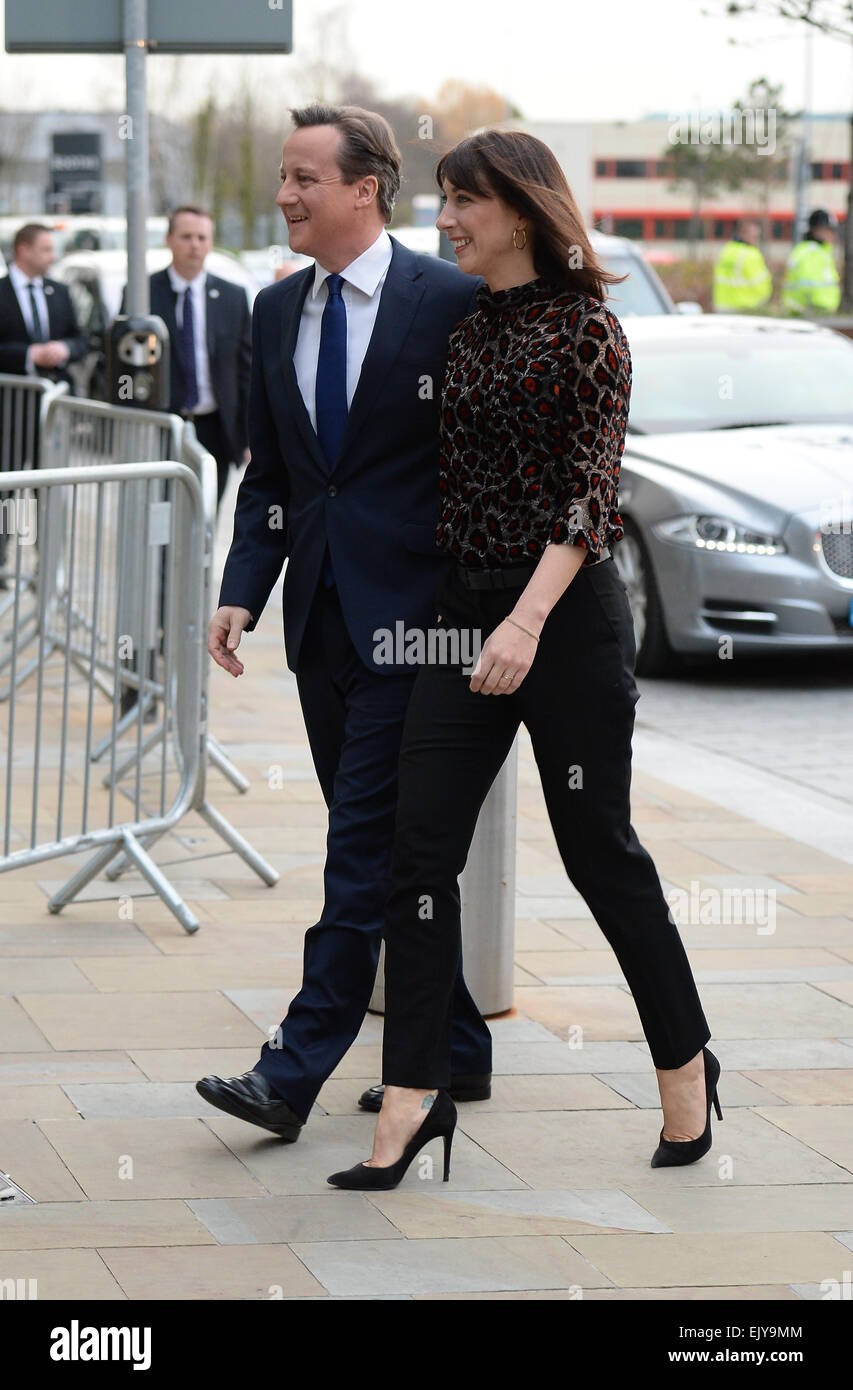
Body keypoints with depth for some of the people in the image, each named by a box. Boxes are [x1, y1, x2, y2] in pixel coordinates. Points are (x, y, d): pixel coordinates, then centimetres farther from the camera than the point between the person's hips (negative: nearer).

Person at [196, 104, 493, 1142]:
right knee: (390, 845, 12)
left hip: (410, 610, -7)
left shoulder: (450, 302, -8)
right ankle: (453, 1051, 23)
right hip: (321, 616, 7)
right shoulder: (277, 310, 11)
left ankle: (295, 1071, -10)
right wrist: (242, 590, 2)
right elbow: (267, 473, 15)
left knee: (365, 842, -9)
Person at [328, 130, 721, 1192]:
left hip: (567, 614, -6)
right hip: (463, 605, 6)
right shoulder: (468, 329, 11)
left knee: (599, 847, 4)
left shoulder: (584, 329, -9)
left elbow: (590, 495, -15)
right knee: (421, 848, -3)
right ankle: (413, 1094, -1)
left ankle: (684, 1066, 22)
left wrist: (530, 619, -24)